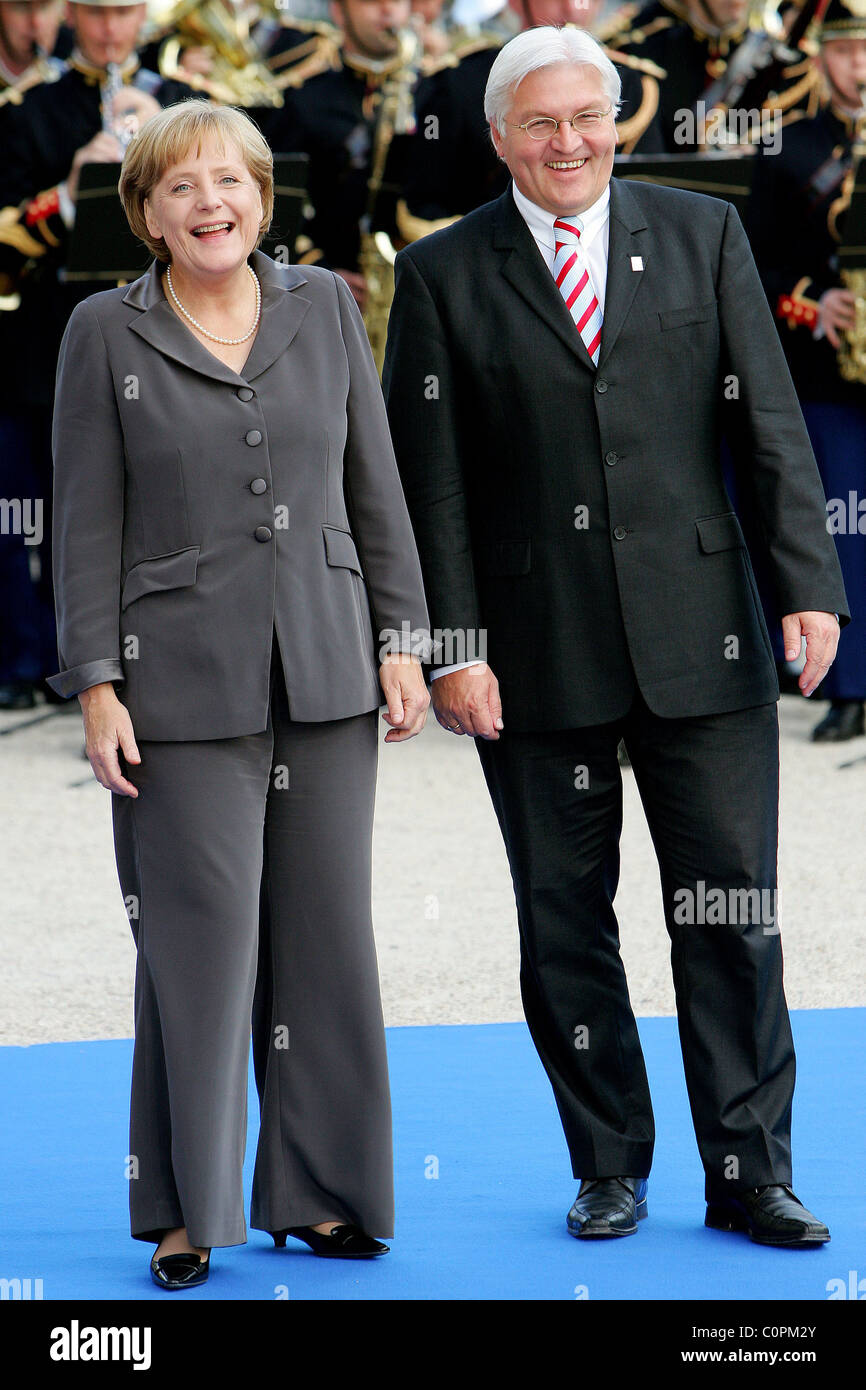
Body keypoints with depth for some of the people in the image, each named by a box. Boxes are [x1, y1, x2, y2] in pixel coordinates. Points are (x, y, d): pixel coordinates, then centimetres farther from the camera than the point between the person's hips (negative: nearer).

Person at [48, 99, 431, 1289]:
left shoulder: (324, 308, 8)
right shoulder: (105, 334, 0)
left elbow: (375, 487, 10)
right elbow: (88, 525, -1)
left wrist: (400, 637, 5)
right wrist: (96, 686, -6)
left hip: (325, 675, 3)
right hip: (186, 685, -3)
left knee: (328, 933, 6)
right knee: (201, 942, -4)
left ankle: (318, 1191, 17)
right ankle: (189, 1209, 8)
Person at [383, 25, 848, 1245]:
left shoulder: (703, 236, 7)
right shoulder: (443, 275, 3)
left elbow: (771, 421, 4)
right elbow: (428, 481, 1)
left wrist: (809, 582, -5)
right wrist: (450, 647, -6)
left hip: (700, 636, 1)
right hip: (537, 654, 0)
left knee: (733, 912, 0)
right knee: (565, 920, 6)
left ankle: (749, 1175, 10)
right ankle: (609, 1170, 19)